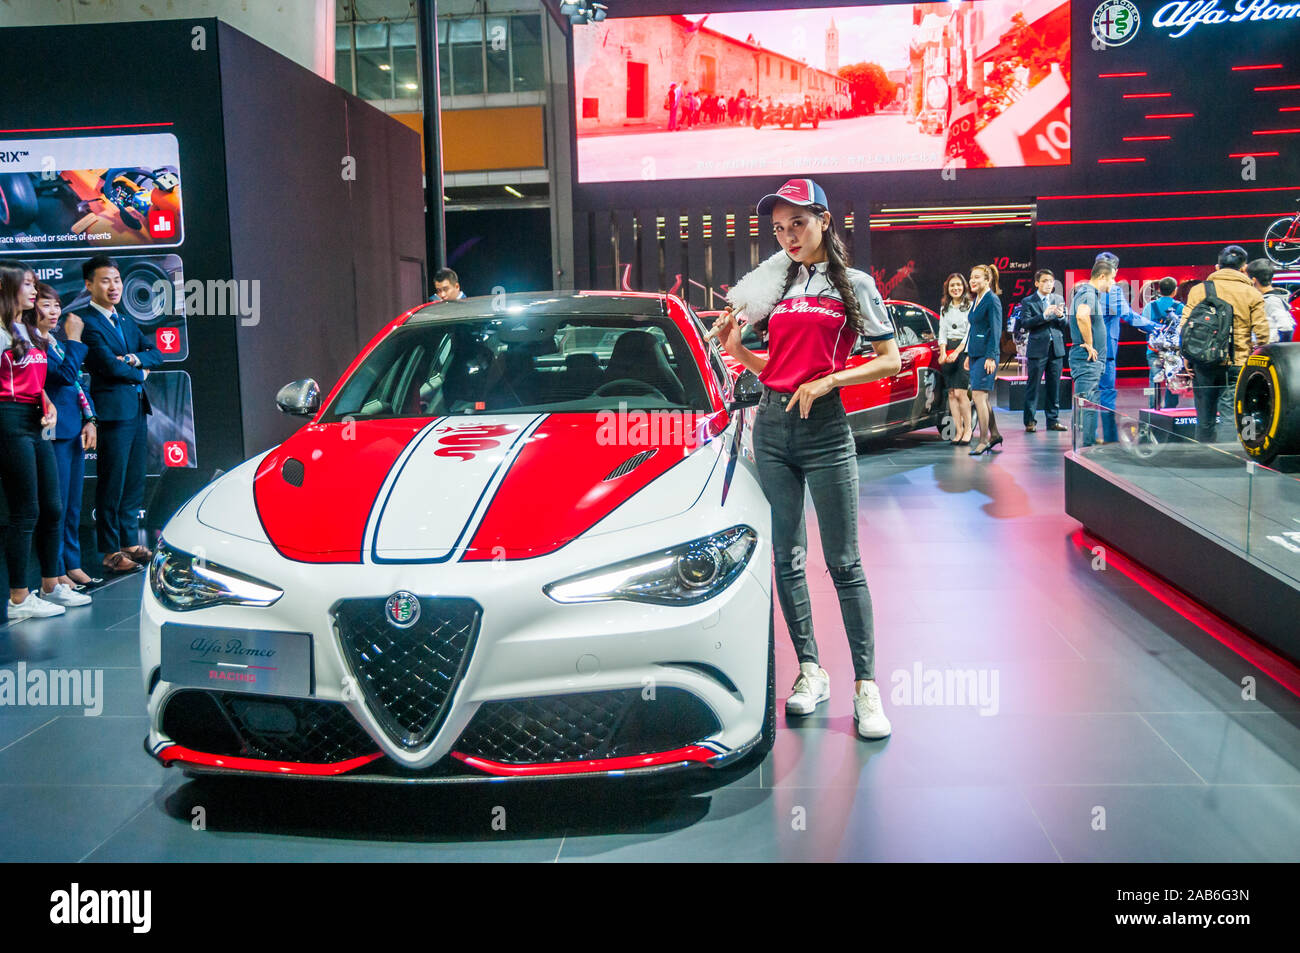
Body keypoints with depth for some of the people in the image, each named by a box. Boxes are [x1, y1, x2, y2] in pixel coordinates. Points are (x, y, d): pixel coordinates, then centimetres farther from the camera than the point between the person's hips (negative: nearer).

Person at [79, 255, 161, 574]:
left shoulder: (127, 322, 19)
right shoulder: (86, 322, -8)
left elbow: (156, 354, 13)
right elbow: (109, 365, -17)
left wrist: (135, 358, -7)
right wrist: (139, 375, -1)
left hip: (137, 409, 8)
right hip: (112, 411, -8)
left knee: (134, 482, 12)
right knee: (111, 484, -2)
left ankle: (130, 542, 20)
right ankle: (111, 551, 5)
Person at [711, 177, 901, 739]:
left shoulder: (854, 285, 3)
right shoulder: (775, 285, 15)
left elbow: (890, 360, -1)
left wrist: (826, 381, -12)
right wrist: (736, 351, 1)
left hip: (825, 427, -5)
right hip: (771, 424, 5)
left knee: (843, 562, -3)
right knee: (786, 556, 7)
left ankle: (866, 685, 3)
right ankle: (810, 671, 17)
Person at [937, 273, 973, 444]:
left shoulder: (970, 306, -3)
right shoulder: (944, 308, 15)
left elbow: (970, 333, -8)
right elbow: (942, 331, 12)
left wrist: (957, 352, -16)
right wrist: (943, 352, -4)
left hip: (964, 350, -5)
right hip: (948, 351, 5)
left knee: (960, 393, -12)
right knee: (951, 393, 1)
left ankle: (968, 430, 0)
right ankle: (958, 431, 5)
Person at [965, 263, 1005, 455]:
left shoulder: (992, 300, -10)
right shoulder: (977, 300, 16)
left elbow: (996, 330, -14)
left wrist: (991, 357, -19)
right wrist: (969, 355, 21)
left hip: (986, 354, -9)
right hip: (976, 353, 9)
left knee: (978, 394, -11)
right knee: (983, 397, 12)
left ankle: (984, 440, -7)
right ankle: (994, 434, 24)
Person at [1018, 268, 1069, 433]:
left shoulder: (1059, 299, 14)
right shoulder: (1028, 302, 2)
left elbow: (1066, 325, 10)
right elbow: (1025, 323, -11)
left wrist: (1061, 316, -11)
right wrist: (1044, 316, -21)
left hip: (1056, 349, 4)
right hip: (1037, 349, -4)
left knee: (1053, 386, 7)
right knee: (1032, 386, -3)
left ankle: (1053, 420, 14)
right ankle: (1030, 421, 2)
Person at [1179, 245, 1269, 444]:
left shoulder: (1199, 290, 5)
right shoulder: (1252, 294, 2)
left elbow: (1185, 327, 1)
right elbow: (1261, 334, -2)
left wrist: (1188, 361, 8)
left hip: (1204, 362, 2)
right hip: (1238, 365, -2)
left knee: (1205, 417, 10)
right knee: (1230, 415, -3)